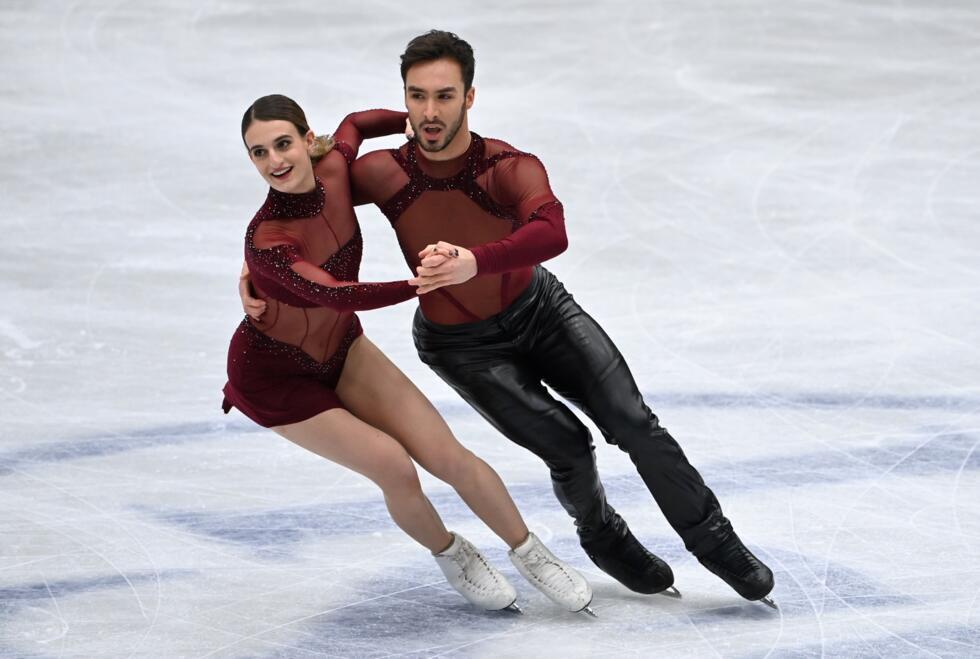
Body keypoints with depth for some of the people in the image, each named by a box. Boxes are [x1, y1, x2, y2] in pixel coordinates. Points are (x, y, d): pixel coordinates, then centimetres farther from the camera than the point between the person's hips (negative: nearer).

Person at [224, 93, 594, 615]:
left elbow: (355, 124, 5)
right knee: (395, 467, -14)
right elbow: (339, 295, -47)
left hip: (339, 350, 6)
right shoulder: (267, 240, -37)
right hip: (275, 377, -6)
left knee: (447, 456, 0)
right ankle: (451, 556, 17)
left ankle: (530, 554, 21)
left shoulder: (333, 170, -19)